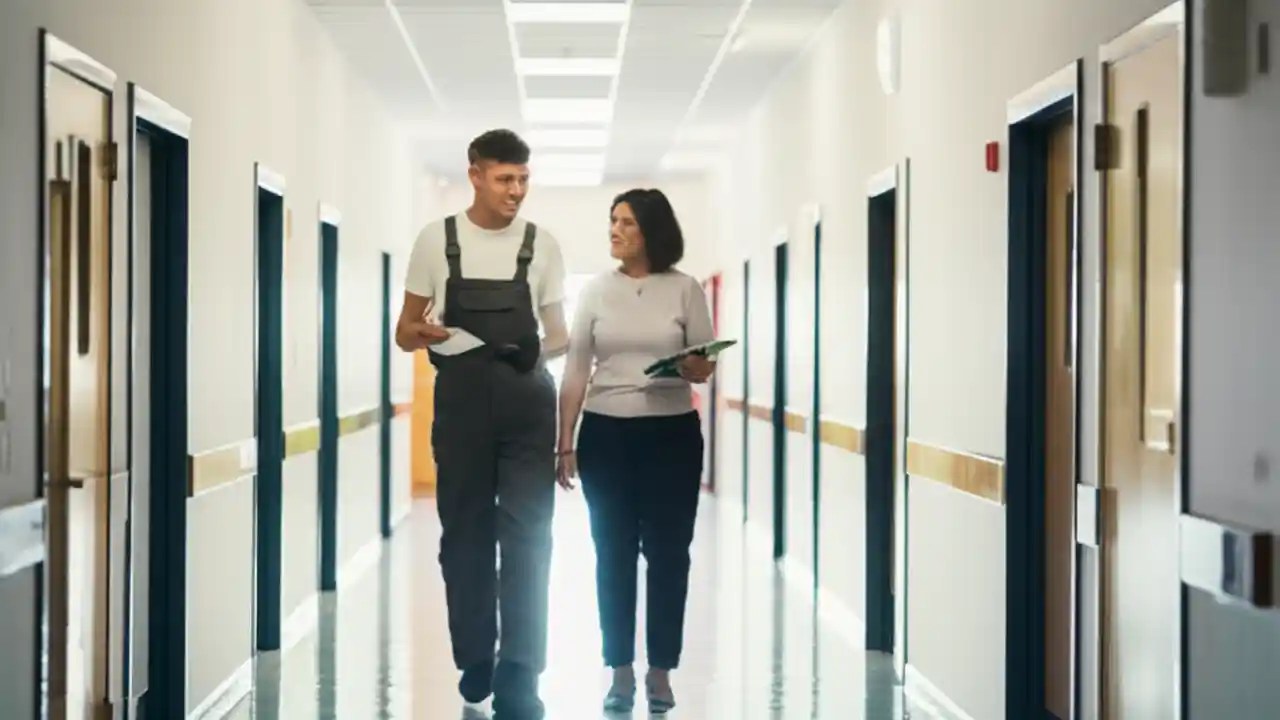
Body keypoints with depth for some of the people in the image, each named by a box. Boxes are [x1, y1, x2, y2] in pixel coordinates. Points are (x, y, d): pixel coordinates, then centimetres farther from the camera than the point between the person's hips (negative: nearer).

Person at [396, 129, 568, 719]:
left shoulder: (542, 245, 6)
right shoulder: (436, 240, 4)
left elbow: (557, 332, 12)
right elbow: (404, 330, 7)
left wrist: (566, 345, -13)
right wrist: (421, 334, -17)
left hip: (527, 402, 0)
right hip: (460, 401, 0)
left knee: (526, 534, -7)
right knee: (464, 532, 8)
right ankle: (475, 658, 23)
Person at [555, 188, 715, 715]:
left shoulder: (684, 289, 0)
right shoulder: (597, 291, 4)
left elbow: (706, 366, 3)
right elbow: (574, 373, 5)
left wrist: (696, 369, -22)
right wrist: (564, 444, 0)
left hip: (671, 434, -1)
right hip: (605, 434, 2)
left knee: (667, 553, 2)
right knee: (614, 555, 5)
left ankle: (661, 671, 12)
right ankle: (621, 672, 14)